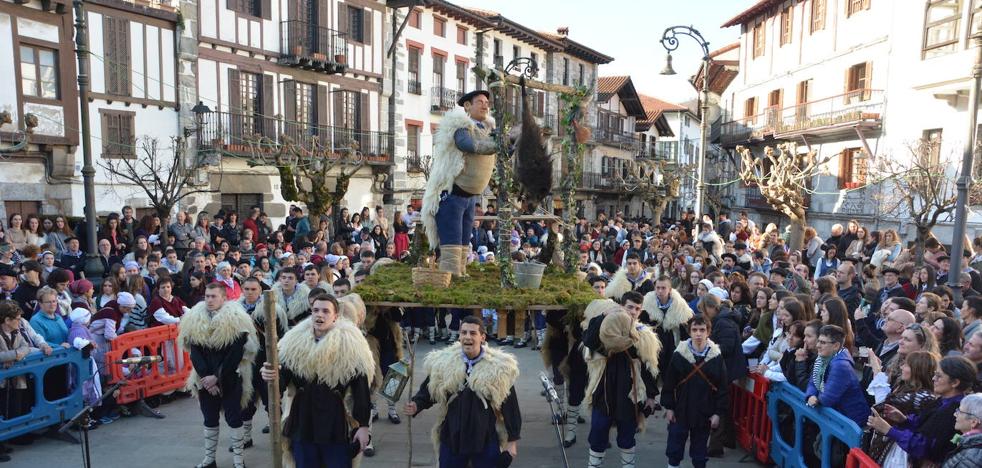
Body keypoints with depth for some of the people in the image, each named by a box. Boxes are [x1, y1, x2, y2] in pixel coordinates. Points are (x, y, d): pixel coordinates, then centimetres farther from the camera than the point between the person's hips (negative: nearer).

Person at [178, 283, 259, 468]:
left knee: (234, 418, 3)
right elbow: (194, 352, 0)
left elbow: (236, 354, -14)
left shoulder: (236, 319, -11)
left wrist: (217, 377, -16)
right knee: (209, 419, 14)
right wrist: (205, 376, -12)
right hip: (206, 379, 4)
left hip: (230, 379, -4)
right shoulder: (194, 319, 3)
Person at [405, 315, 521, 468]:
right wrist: (416, 405, -10)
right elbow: (428, 391, 9)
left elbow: (510, 405, -3)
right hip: (451, 438, 2)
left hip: (486, 440, -2)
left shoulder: (498, 367, -8)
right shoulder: (443, 362, -4)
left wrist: (512, 439, -1)